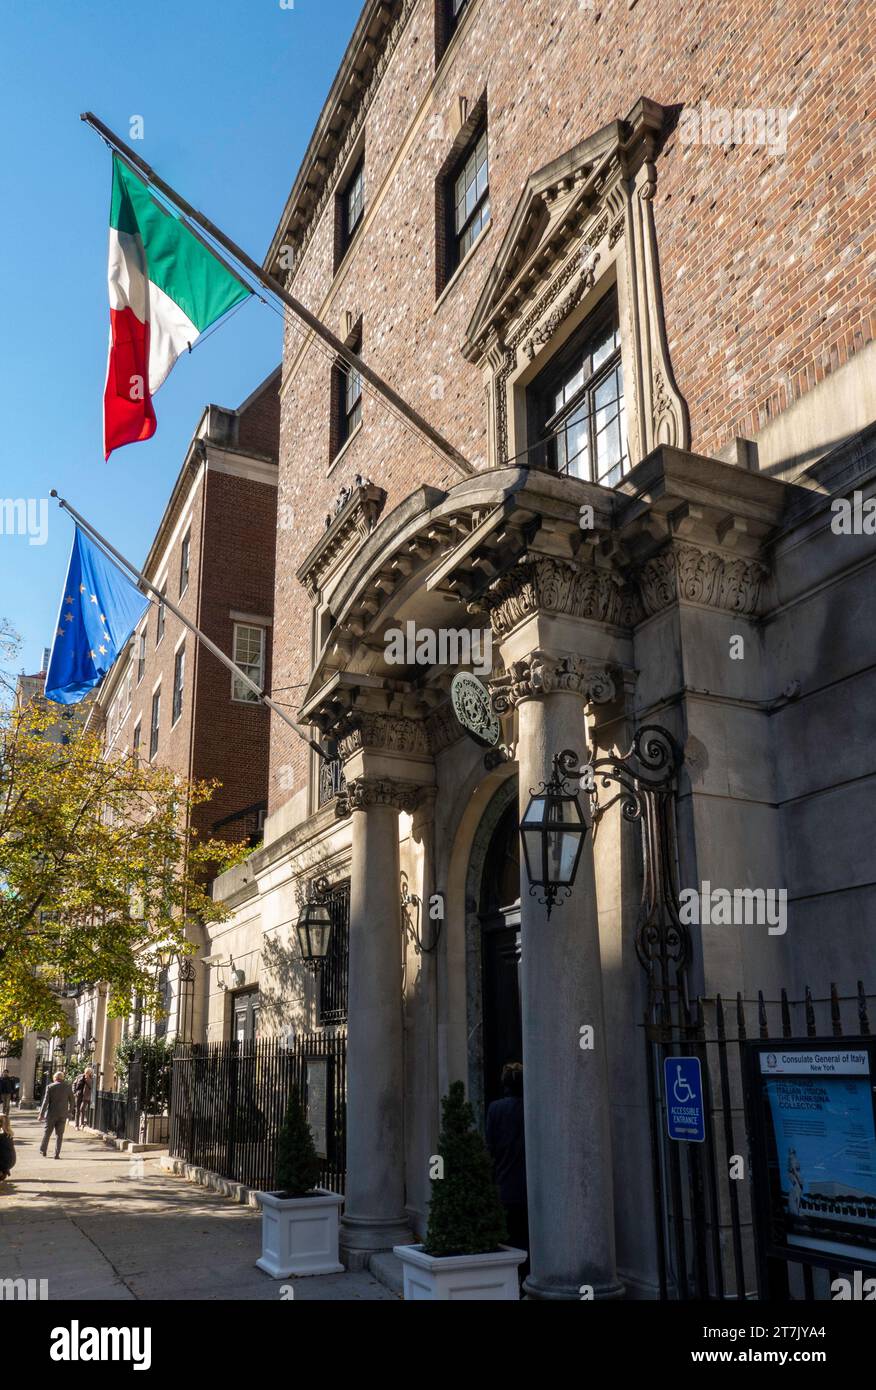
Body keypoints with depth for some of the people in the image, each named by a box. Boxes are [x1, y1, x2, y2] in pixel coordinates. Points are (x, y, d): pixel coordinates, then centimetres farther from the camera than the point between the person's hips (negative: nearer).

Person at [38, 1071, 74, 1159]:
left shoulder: (50, 1087, -6)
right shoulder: (68, 1087, 0)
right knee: (59, 1135, 6)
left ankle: (43, 1151, 21)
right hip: (63, 1114, 1)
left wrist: (41, 1114, -1)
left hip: (51, 1114, -1)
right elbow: (71, 1101, 4)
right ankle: (57, 1154, 3)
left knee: (47, 1133, 14)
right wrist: (70, 1112, 15)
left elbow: (46, 1101, -7)